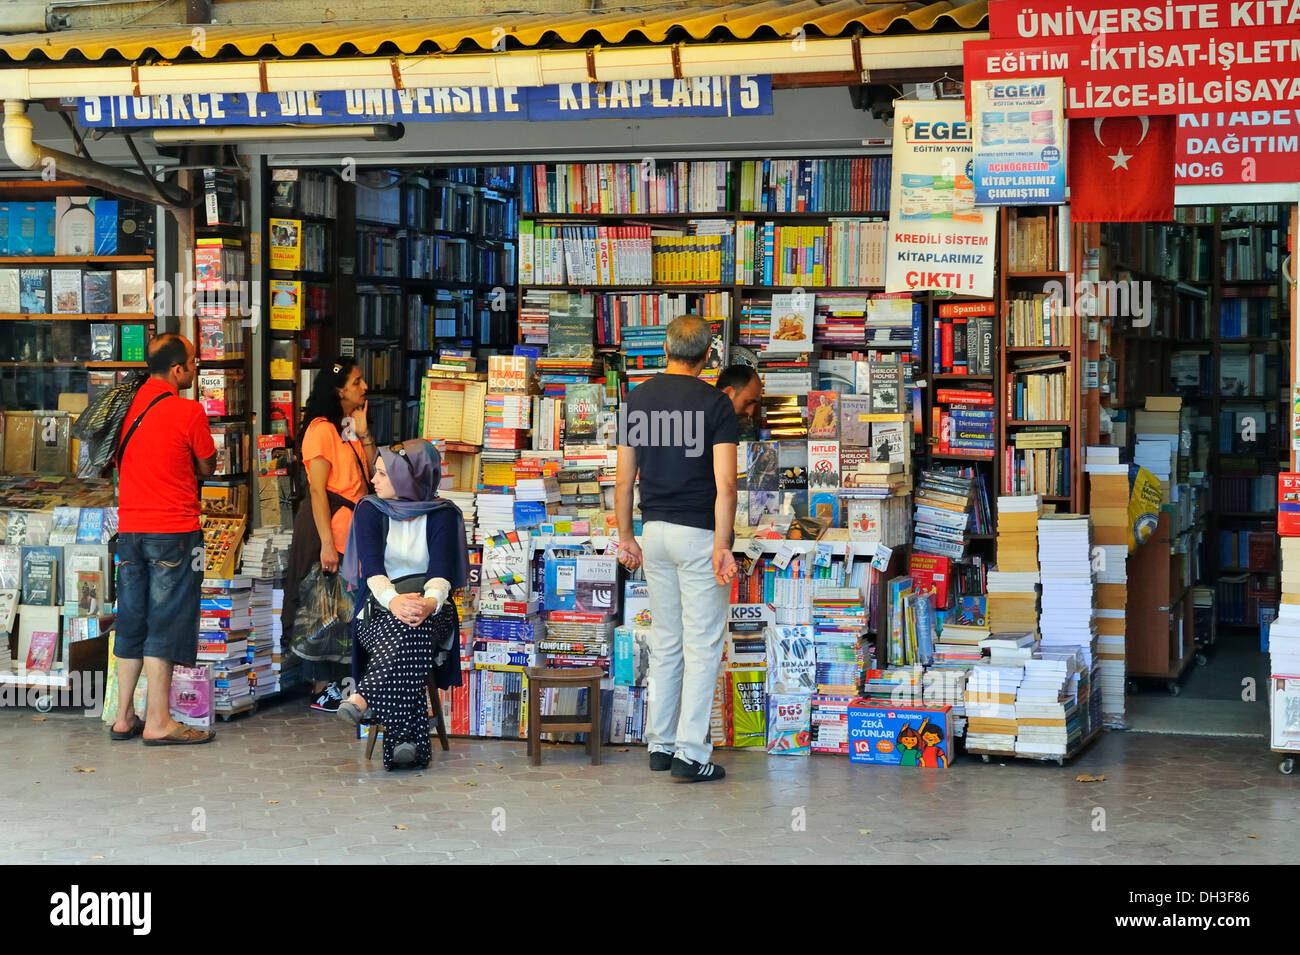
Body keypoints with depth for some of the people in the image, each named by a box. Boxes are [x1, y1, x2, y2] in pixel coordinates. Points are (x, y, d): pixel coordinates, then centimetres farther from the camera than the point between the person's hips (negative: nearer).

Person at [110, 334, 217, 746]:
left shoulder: (127, 404, 6)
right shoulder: (188, 411, -11)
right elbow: (208, 466, 0)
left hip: (129, 528, 6)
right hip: (173, 530, -6)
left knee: (131, 622, 13)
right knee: (165, 623, -2)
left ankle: (124, 716, 17)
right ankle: (158, 722, -1)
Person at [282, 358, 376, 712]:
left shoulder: (352, 426, 14)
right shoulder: (322, 429, -13)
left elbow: (372, 472, 9)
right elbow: (317, 490, -18)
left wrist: (363, 432, -1)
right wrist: (327, 543, -22)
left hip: (353, 526, 9)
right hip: (329, 525, -9)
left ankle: (336, 682, 19)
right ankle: (322, 689, 3)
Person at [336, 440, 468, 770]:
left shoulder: (441, 514, 3)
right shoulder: (370, 510, 5)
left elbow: (441, 570, -10)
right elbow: (372, 568, -9)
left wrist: (429, 602, -35)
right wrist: (393, 600, -31)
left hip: (432, 610, 0)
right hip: (380, 610, 0)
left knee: (410, 634, -39)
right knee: (405, 636, -37)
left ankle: (364, 699, -45)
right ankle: (409, 742, -50)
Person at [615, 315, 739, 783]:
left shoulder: (638, 399, 4)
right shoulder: (715, 403, -9)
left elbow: (625, 477, 6)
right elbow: (725, 482, -16)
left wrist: (626, 536, 13)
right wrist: (721, 545, -16)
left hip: (654, 532, 5)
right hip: (699, 534, -5)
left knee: (665, 642, 14)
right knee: (703, 646, -1)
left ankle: (660, 745, 19)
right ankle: (691, 753, -3)